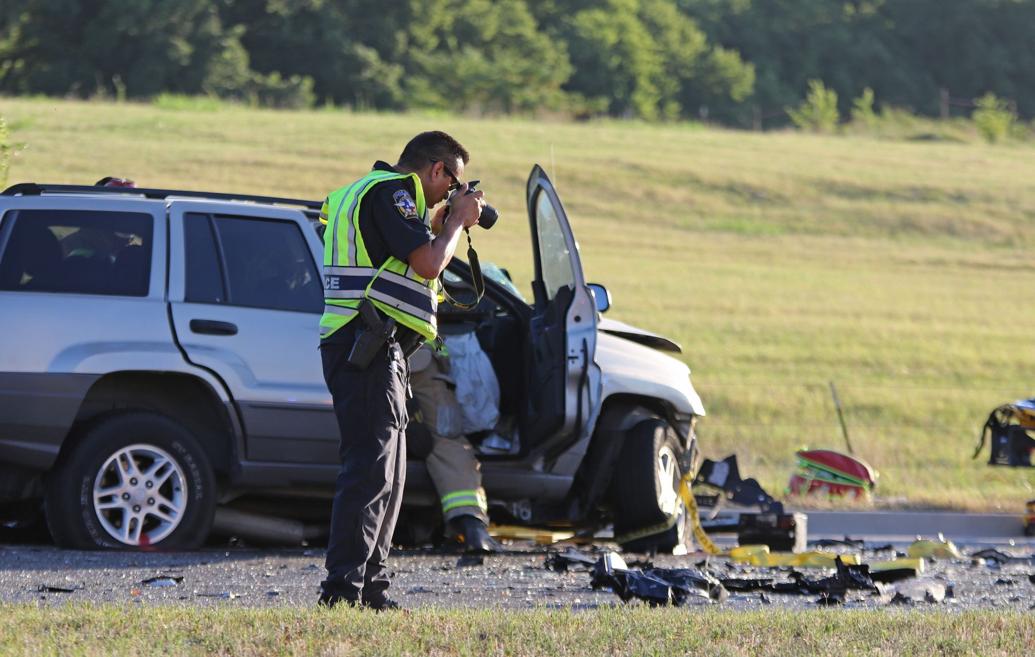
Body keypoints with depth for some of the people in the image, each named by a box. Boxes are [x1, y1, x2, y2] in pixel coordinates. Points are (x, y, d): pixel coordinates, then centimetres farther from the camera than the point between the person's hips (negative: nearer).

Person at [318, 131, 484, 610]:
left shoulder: (367, 192, 24)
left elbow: (413, 259, 28)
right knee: (370, 467, -14)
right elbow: (429, 264, -16)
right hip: (368, 348, -11)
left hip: (376, 353, 11)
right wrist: (458, 221, -1)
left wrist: (440, 227, 20)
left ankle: (370, 587, 16)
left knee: (388, 473, 14)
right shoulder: (390, 191, -9)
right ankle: (343, 586, -19)